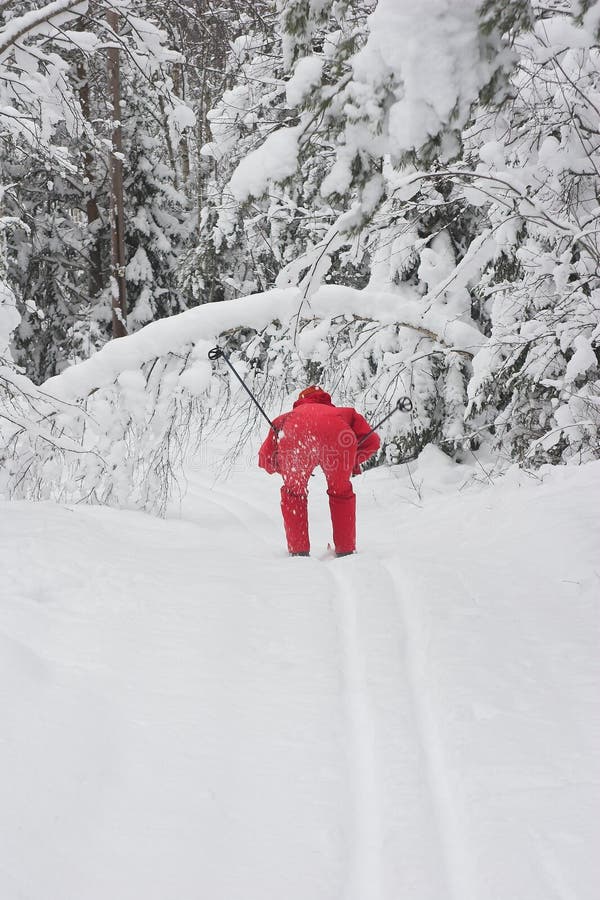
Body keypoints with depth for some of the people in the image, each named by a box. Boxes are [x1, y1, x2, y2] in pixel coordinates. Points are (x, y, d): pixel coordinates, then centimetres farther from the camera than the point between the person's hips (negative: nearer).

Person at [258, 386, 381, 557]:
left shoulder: (288, 417, 42)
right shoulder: (344, 413, 43)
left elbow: (265, 460, 37)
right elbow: (372, 441, 35)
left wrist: (284, 469, 54)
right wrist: (354, 461, 53)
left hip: (295, 435, 0)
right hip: (338, 437, 0)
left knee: (293, 492, 27)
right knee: (341, 492, 28)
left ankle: (299, 551, 22)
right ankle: (346, 550, 30)